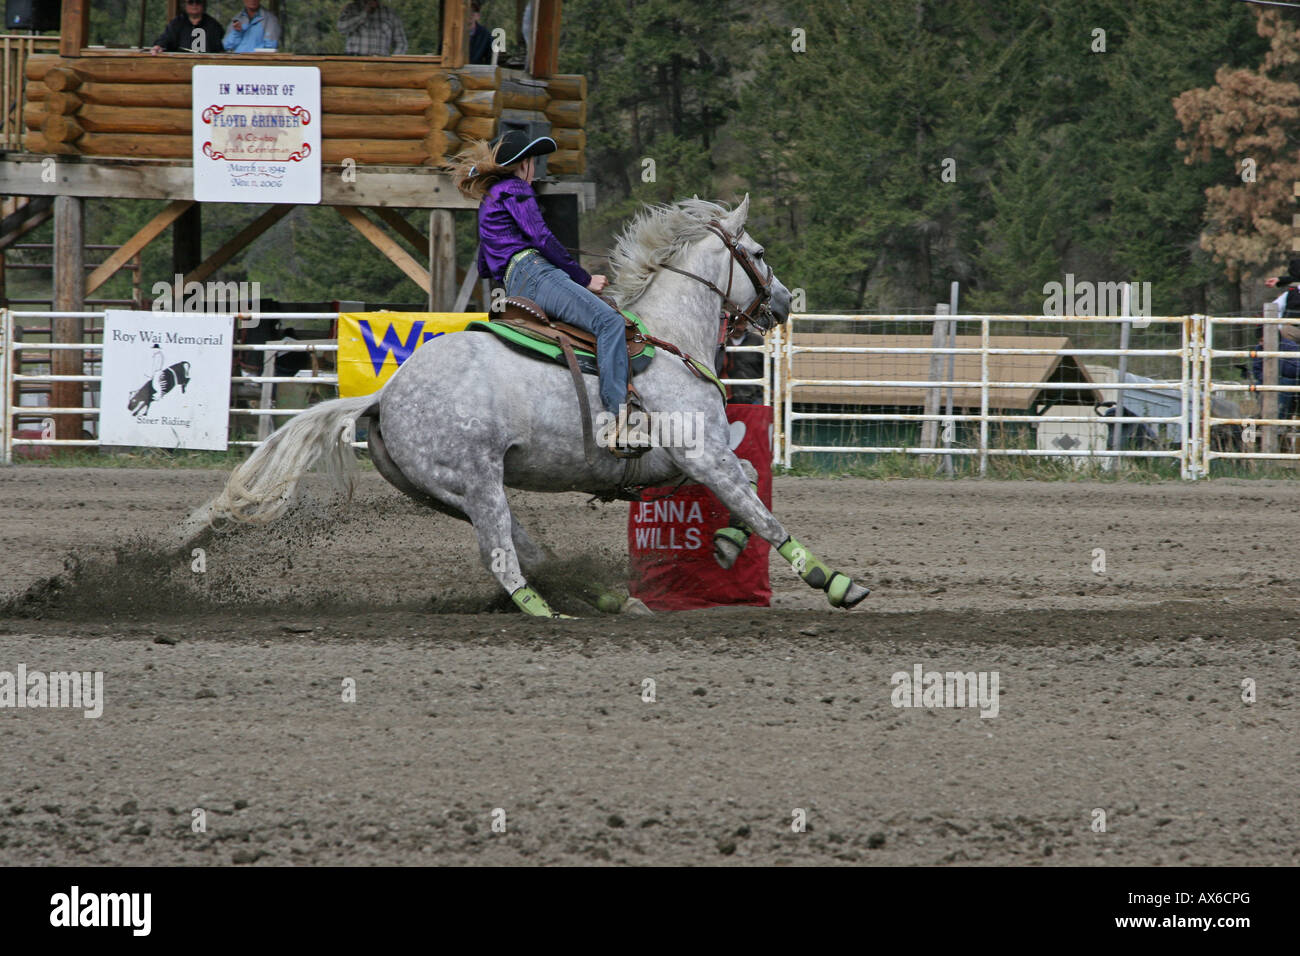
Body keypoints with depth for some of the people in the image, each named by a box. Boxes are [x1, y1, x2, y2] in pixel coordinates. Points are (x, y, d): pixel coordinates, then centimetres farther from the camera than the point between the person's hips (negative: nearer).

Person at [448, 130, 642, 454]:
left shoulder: (488, 202, 31)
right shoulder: (514, 189, 2)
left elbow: (484, 268, 35)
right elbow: (541, 237, -8)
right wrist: (584, 278, -2)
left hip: (513, 286, 10)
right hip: (532, 273, -10)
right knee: (609, 321, -25)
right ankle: (619, 421, -42)